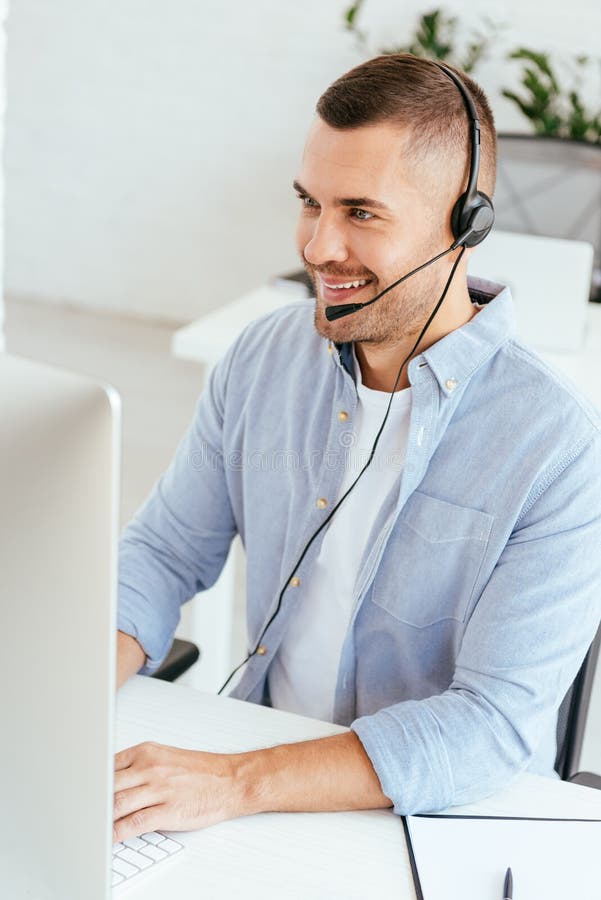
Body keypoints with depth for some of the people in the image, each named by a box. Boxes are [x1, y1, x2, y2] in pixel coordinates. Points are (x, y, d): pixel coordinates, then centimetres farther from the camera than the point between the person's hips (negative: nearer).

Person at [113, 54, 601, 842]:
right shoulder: (264, 357, -1)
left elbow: (497, 725, -22)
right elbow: (164, 551, 5)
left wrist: (236, 784, -30)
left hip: (435, 820, -4)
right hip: (257, 745, 5)